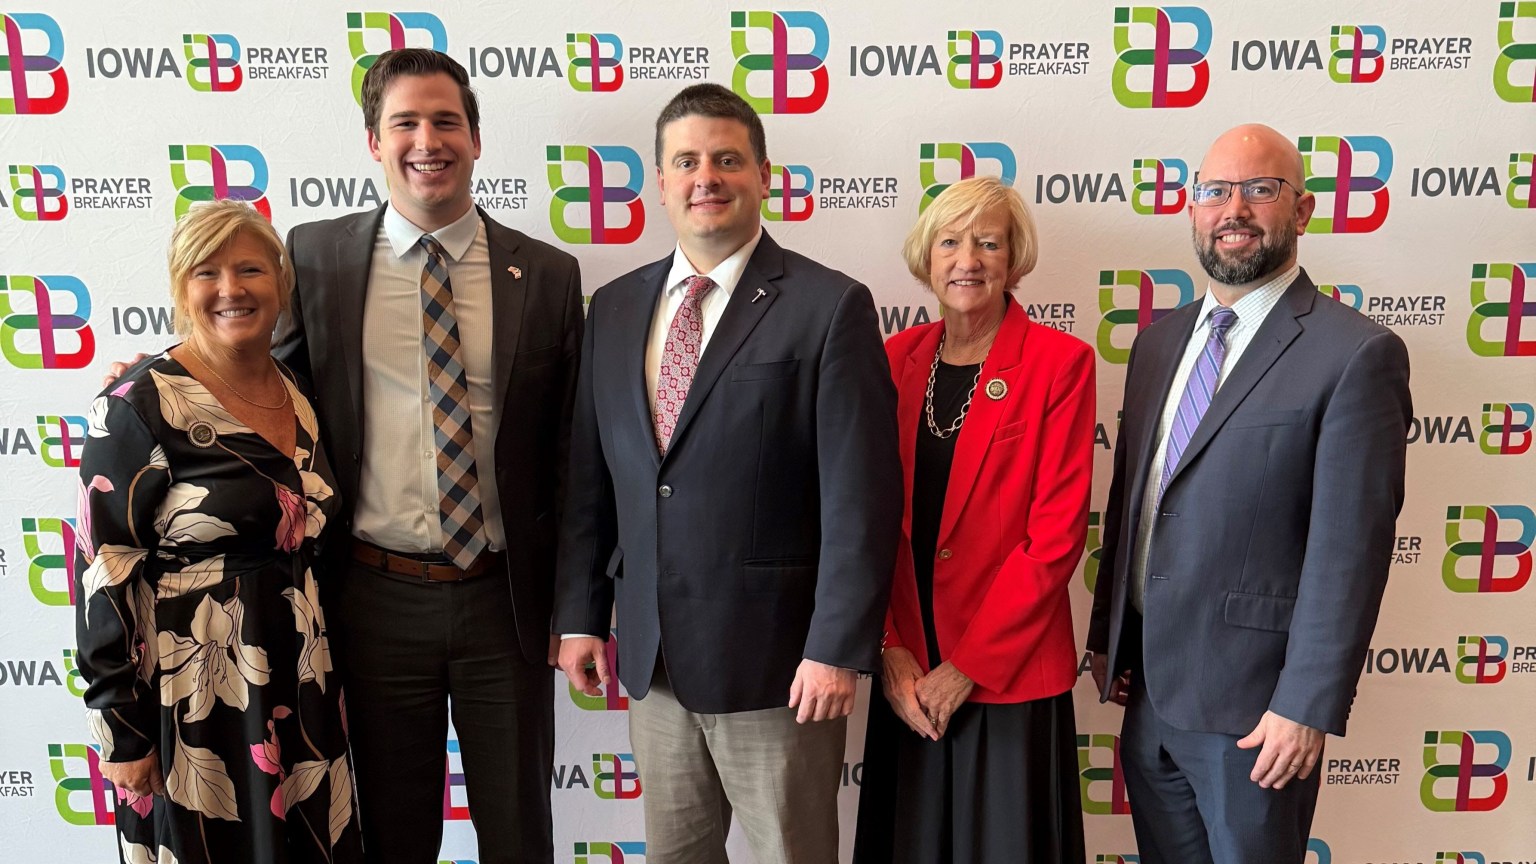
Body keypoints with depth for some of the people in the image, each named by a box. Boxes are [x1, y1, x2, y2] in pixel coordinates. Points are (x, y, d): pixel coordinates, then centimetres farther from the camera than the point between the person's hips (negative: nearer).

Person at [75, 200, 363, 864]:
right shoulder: (141, 404, -12)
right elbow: (102, 571, -12)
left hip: (298, 685, 6)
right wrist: (121, 732, -12)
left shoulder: (301, 399, 6)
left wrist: (324, 669, 13)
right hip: (192, 691, -6)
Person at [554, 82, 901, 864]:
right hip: (651, 654, 5)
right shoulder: (614, 308, 8)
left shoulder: (830, 307, -9)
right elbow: (590, 476, 11)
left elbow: (862, 495, -13)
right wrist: (579, 614, 8)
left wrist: (837, 648, -15)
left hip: (777, 659, -5)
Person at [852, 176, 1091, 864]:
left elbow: (1057, 533, -11)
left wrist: (968, 665, -12)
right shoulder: (895, 359, 5)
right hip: (906, 677, 4)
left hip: (1009, 674, -3)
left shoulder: (1062, 363, -7)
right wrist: (891, 653, -5)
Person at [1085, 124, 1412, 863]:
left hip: (1251, 701, -6)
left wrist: (1309, 707, -17)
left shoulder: (1355, 354, -12)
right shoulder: (1158, 343, 9)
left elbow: (1349, 548, -15)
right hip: (1146, 689, 6)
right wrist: (1106, 639, 13)